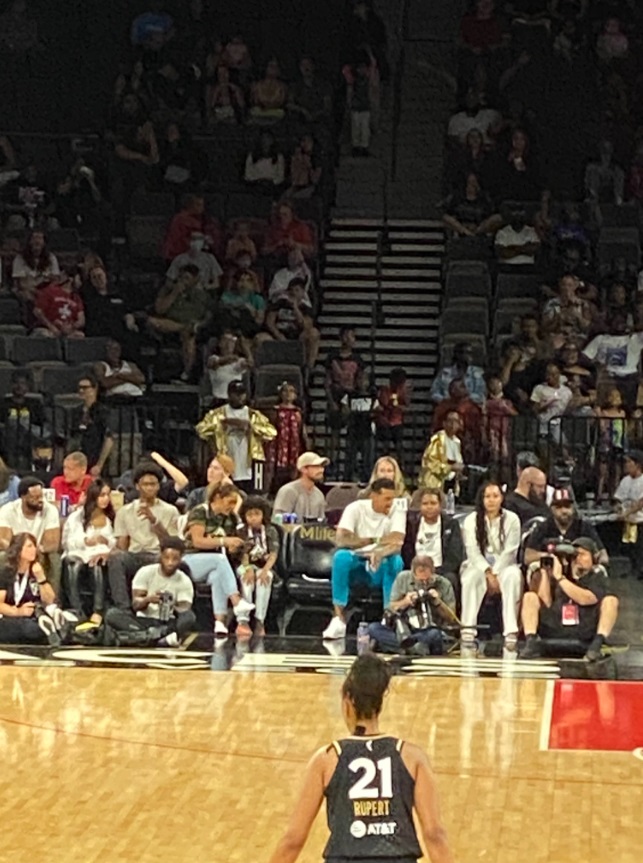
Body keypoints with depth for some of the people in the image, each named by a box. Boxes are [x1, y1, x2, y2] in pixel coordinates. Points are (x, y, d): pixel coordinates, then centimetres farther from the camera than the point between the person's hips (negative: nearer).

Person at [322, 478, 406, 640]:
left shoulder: (397, 513, -7)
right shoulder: (356, 509, -9)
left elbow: (397, 543, -24)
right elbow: (341, 540, -21)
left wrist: (381, 553, -46)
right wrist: (374, 541, -22)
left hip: (379, 567, 1)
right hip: (356, 563, -1)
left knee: (396, 560, -32)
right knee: (341, 556, -34)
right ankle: (339, 618, -31)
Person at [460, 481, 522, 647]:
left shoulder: (512, 519, 0)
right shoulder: (471, 520, 2)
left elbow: (510, 552, -7)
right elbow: (473, 552, -7)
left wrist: (495, 574, -17)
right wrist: (488, 573, -20)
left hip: (504, 565, 0)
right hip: (479, 565, 0)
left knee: (512, 576, -35)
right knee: (471, 577, -35)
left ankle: (511, 632, -40)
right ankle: (468, 628, -39)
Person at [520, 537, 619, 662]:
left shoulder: (598, 577, 3)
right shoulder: (562, 571, 11)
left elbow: (584, 599, -17)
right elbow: (545, 603, 2)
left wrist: (560, 578, -16)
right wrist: (544, 572, -2)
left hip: (585, 634, -2)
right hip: (554, 631, 2)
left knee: (610, 601, -19)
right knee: (530, 597, -9)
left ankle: (597, 645, -31)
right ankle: (531, 643, -26)